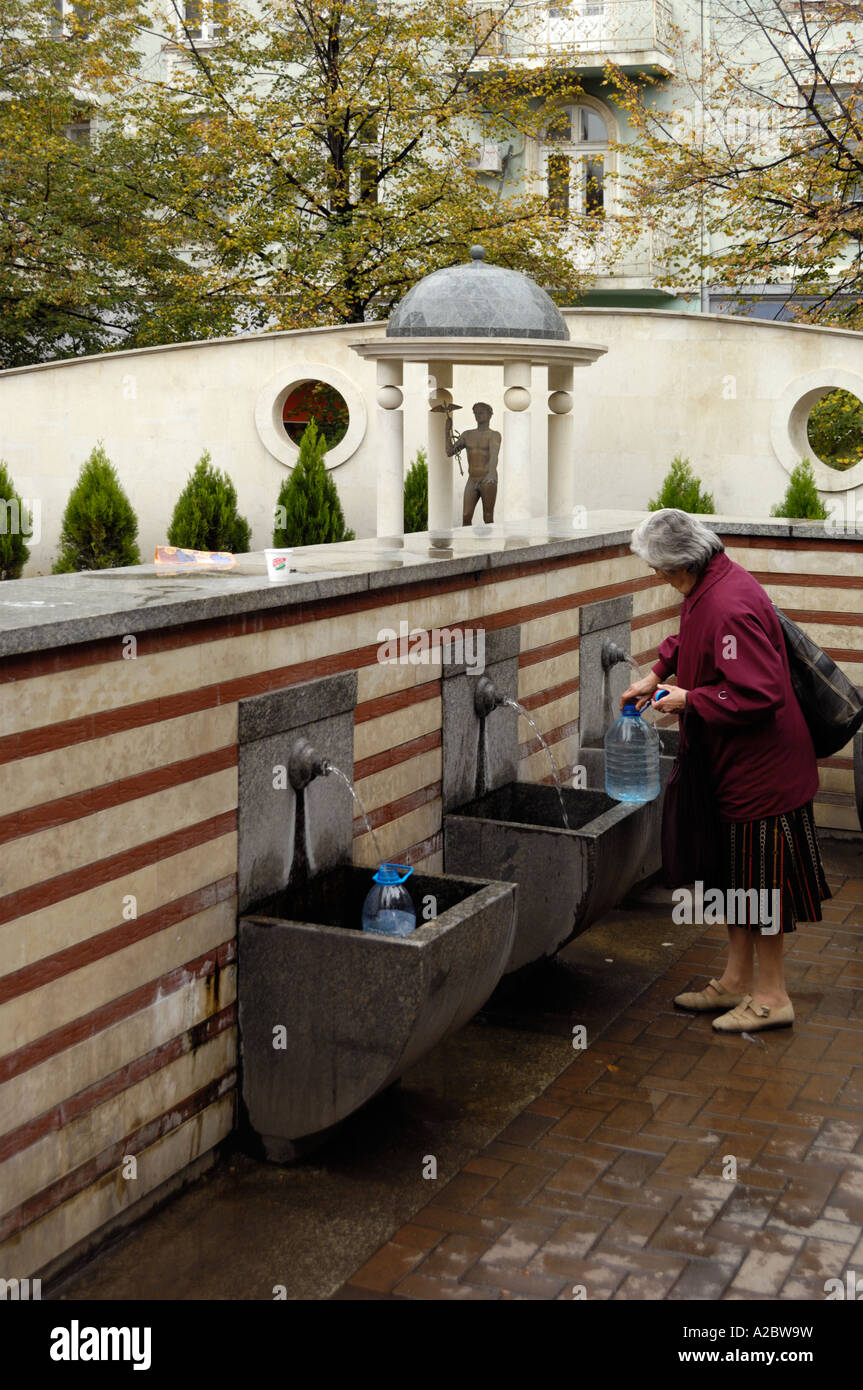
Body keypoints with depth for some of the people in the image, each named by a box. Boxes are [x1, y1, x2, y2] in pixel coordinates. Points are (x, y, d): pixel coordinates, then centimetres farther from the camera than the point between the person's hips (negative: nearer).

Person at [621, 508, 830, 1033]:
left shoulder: (730, 607, -27)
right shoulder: (710, 586, 5)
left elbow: (759, 694, -29)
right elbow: (690, 639, 27)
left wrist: (689, 700, -19)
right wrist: (656, 676, 17)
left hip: (761, 767, -10)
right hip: (735, 760, 10)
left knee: (758, 878, 1)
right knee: (735, 873, 18)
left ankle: (772, 995, 15)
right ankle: (737, 980, 30)